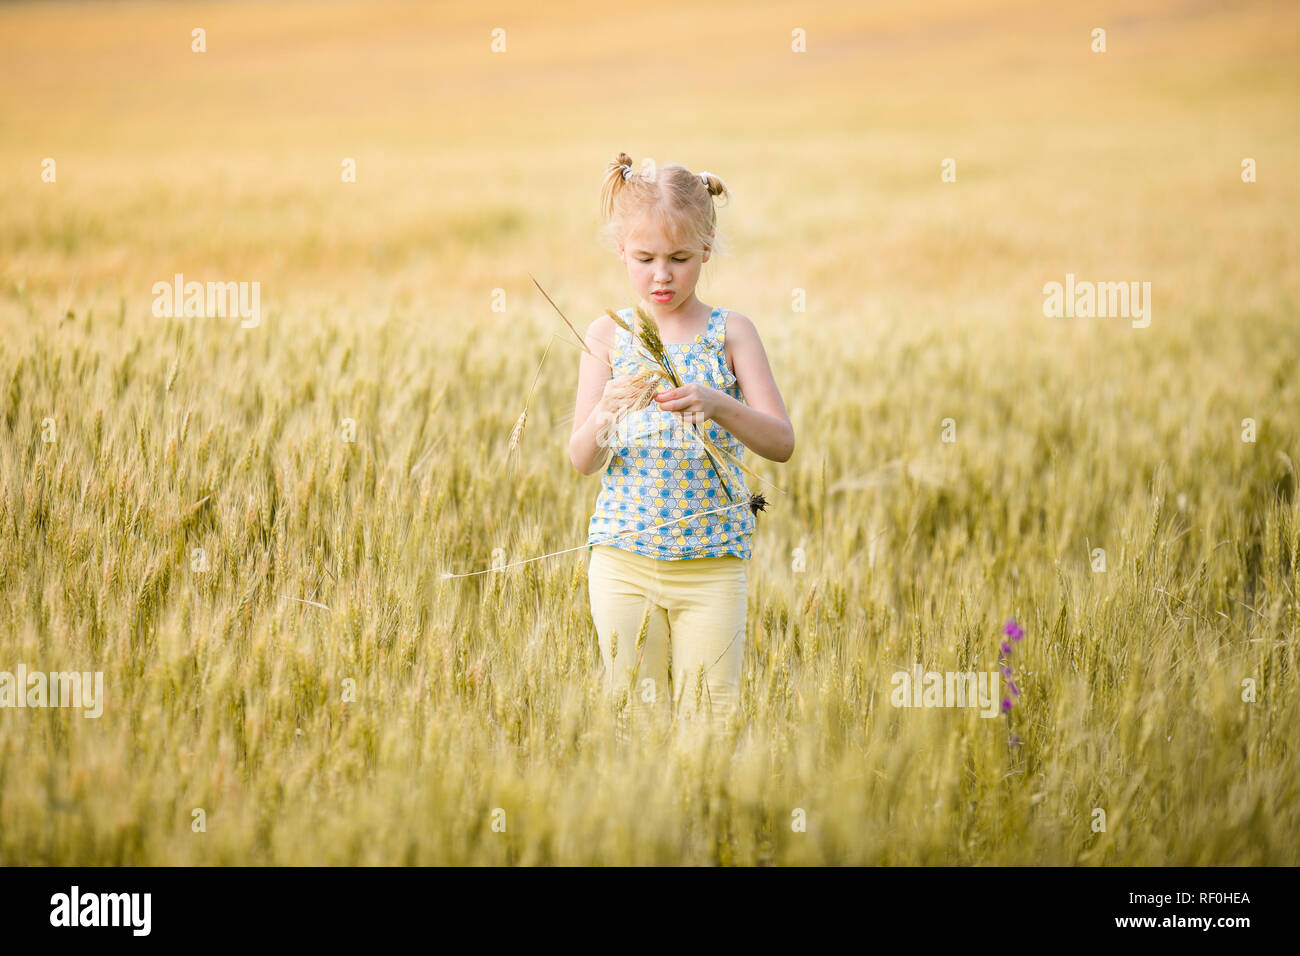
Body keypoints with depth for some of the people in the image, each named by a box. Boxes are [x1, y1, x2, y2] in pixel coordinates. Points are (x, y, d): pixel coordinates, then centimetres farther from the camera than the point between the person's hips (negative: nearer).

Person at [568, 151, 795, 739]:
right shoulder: (608, 336, 4)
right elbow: (581, 460, -1)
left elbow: (781, 443, -8)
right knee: (633, 713, 5)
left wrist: (717, 405, -25)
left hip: (712, 560, -1)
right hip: (623, 557, 1)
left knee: (711, 711, -2)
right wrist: (607, 410, -22)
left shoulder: (729, 333, 1)